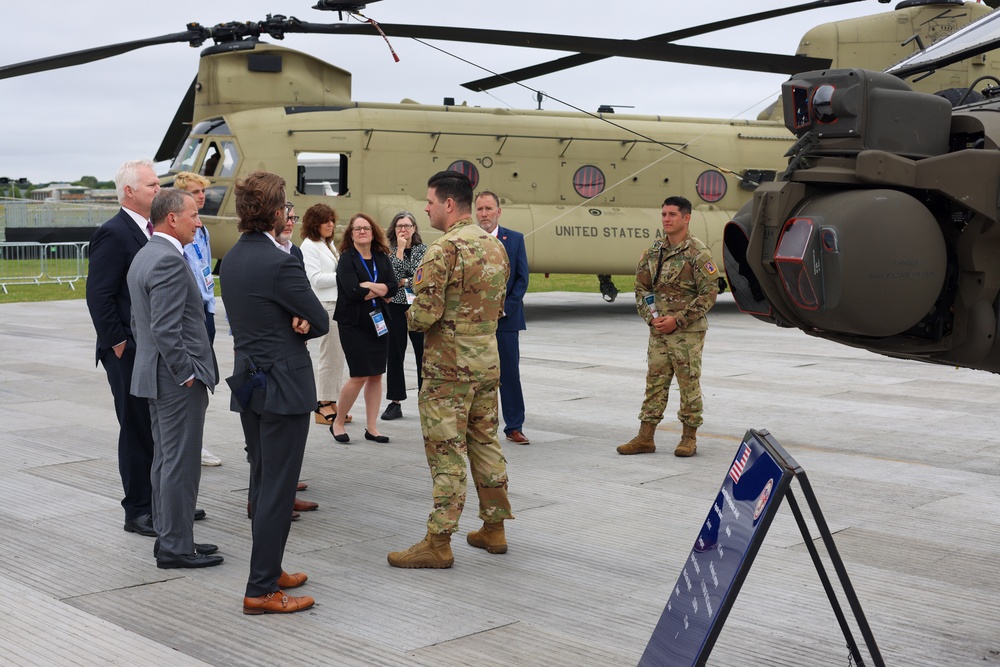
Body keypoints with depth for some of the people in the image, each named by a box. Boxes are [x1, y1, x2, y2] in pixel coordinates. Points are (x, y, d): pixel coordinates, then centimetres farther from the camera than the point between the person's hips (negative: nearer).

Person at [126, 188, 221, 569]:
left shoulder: (143, 256, 14)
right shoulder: (170, 261, -19)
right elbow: (165, 329, -25)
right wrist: (187, 375, -17)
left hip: (156, 376, 11)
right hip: (178, 380, -11)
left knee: (166, 459, 15)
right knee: (180, 463, -3)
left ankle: (168, 538, 23)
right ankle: (176, 547, 3)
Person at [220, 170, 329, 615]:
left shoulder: (231, 260, 8)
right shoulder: (280, 263, -19)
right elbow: (320, 321, -12)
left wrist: (292, 324, -3)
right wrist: (301, 325, 5)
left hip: (248, 382, 9)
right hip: (283, 386, -9)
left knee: (262, 483, 18)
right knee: (277, 489, -4)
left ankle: (269, 571, 28)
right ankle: (261, 591, 0)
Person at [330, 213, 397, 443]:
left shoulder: (382, 258, 8)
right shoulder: (347, 259, -6)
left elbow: (392, 288, -2)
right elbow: (352, 292, -19)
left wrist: (368, 286, -14)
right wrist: (379, 290, -8)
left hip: (379, 321, 5)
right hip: (354, 324, -5)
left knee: (376, 375, 5)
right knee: (359, 376, -8)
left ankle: (371, 427, 13)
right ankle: (337, 423, 9)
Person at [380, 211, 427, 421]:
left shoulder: (423, 250, 5)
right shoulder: (388, 250, 1)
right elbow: (391, 277, -14)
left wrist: (403, 282, -8)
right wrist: (400, 249, -13)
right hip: (395, 307, 0)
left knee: (423, 353, 2)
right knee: (395, 354, 4)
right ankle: (395, 403, 10)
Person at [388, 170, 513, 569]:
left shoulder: (443, 250, -18)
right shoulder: (495, 247, 9)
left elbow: (426, 315, -20)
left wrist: (408, 315, 0)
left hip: (448, 367, -8)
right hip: (488, 361, 8)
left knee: (447, 452, -3)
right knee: (485, 443, 16)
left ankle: (438, 543, 3)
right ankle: (494, 528, 24)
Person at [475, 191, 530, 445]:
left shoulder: (515, 239, 5)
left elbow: (522, 278, 3)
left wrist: (505, 307, -8)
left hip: (506, 317, 0)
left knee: (510, 374, 2)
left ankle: (514, 427, 10)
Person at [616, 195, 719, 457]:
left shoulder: (698, 253, -9)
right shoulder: (654, 251, 9)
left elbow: (709, 293, -12)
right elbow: (641, 287, 13)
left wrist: (678, 319, -15)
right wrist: (651, 316, -3)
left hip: (688, 332, -6)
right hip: (658, 330, 6)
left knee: (689, 384, 2)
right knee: (654, 383, 8)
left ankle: (689, 437, 13)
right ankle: (645, 437, 12)